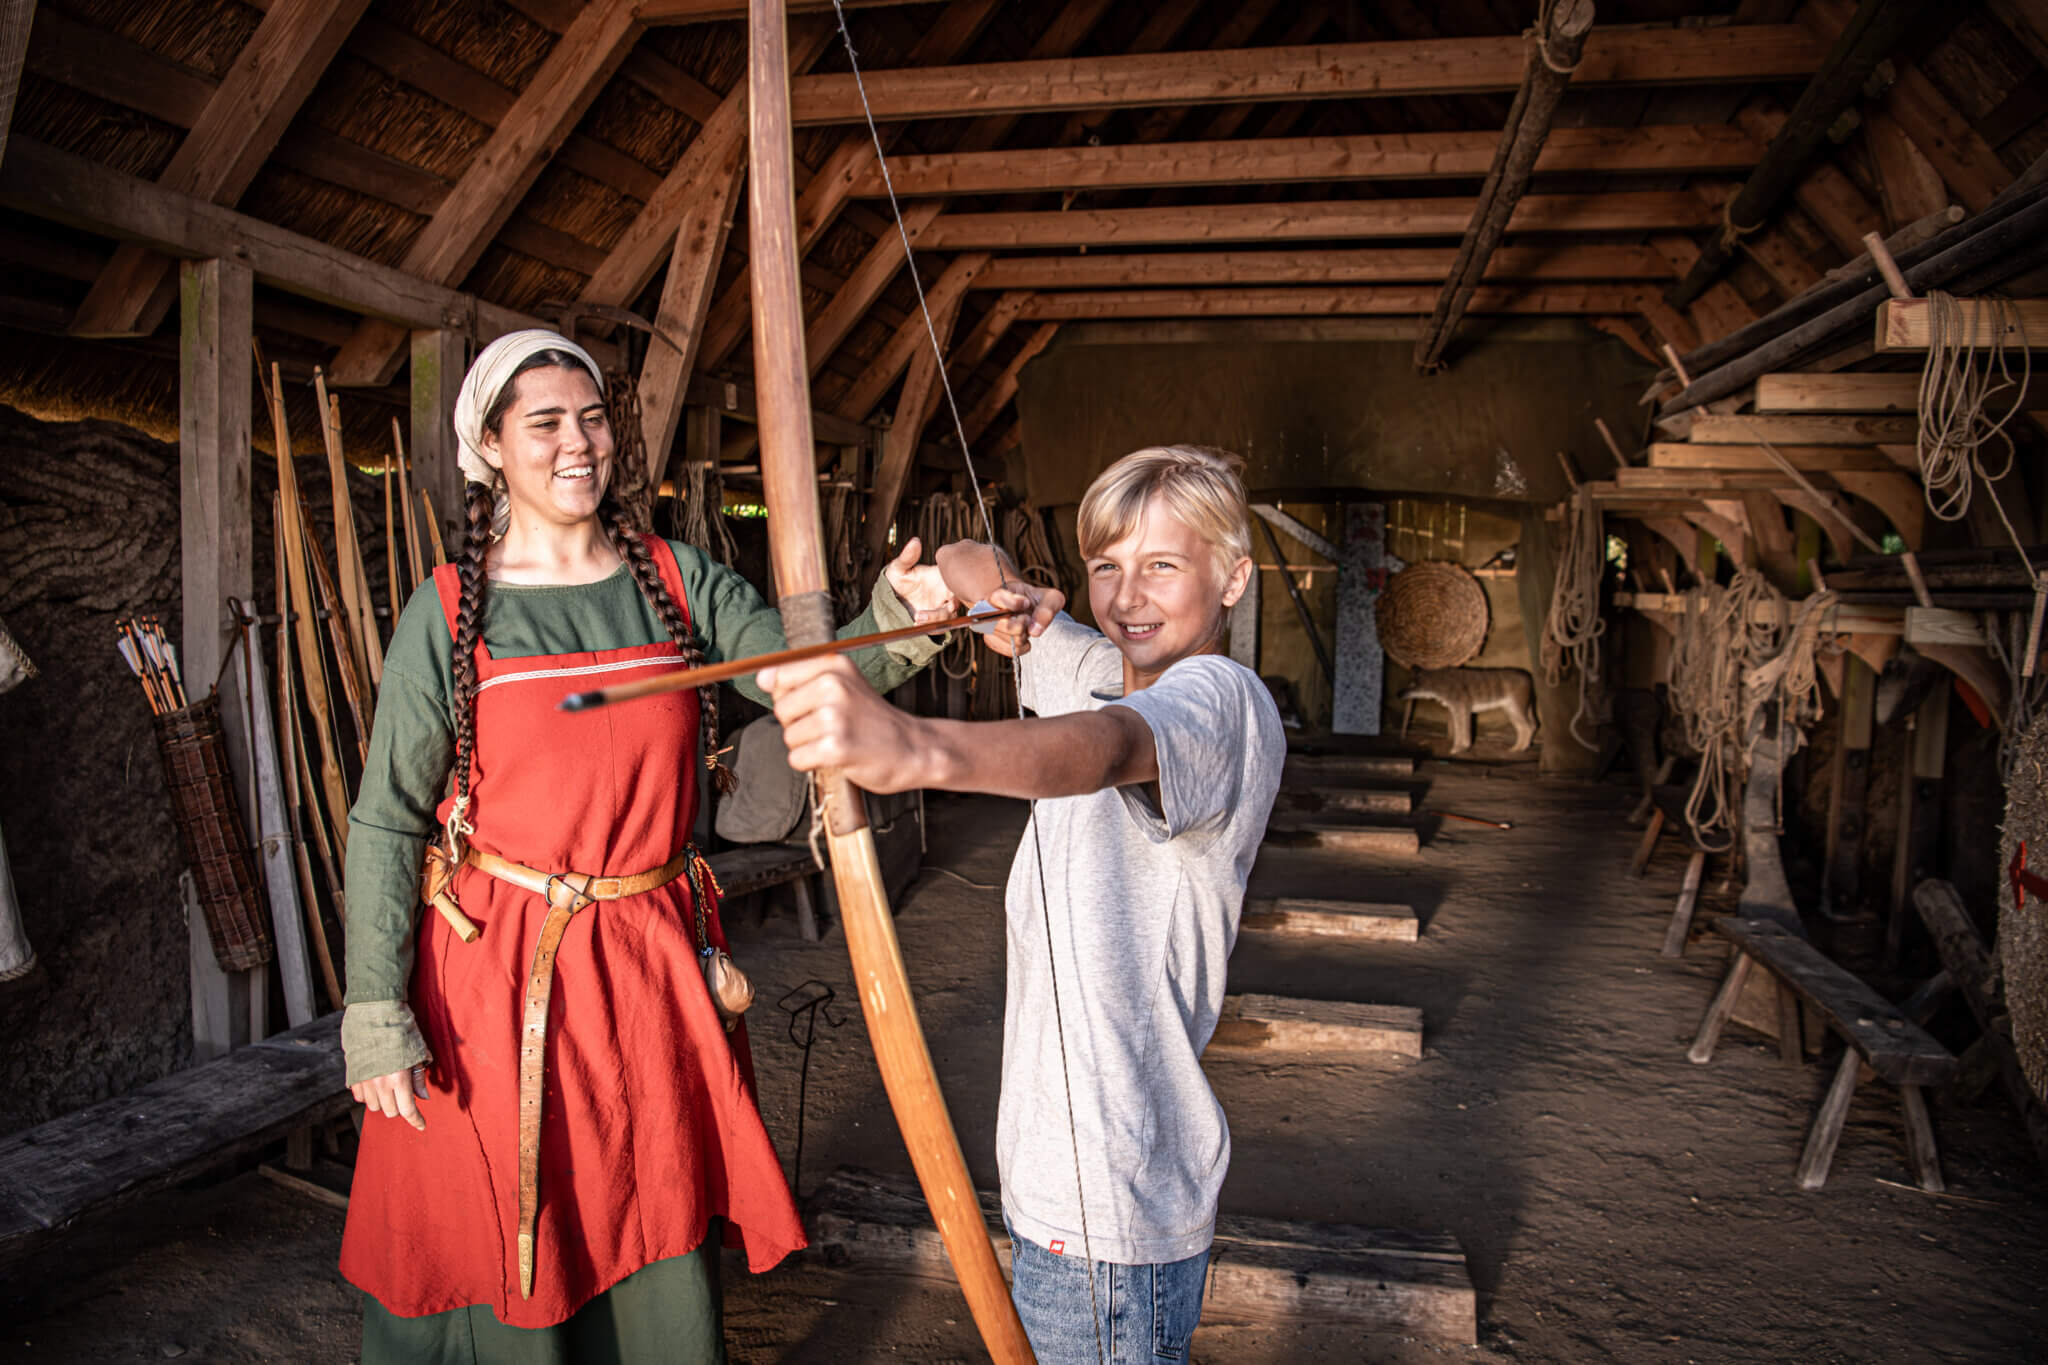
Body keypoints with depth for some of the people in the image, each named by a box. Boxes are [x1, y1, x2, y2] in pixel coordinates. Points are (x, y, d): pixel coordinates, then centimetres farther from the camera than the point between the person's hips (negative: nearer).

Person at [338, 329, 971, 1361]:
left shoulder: (680, 582, 2)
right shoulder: (448, 616, -5)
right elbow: (385, 822, -4)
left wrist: (893, 625, -31)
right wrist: (376, 1016, -8)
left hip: (652, 960, 2)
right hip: (498, 970, -2)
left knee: (667, 1264, 14)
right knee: (507, 1256, 11)